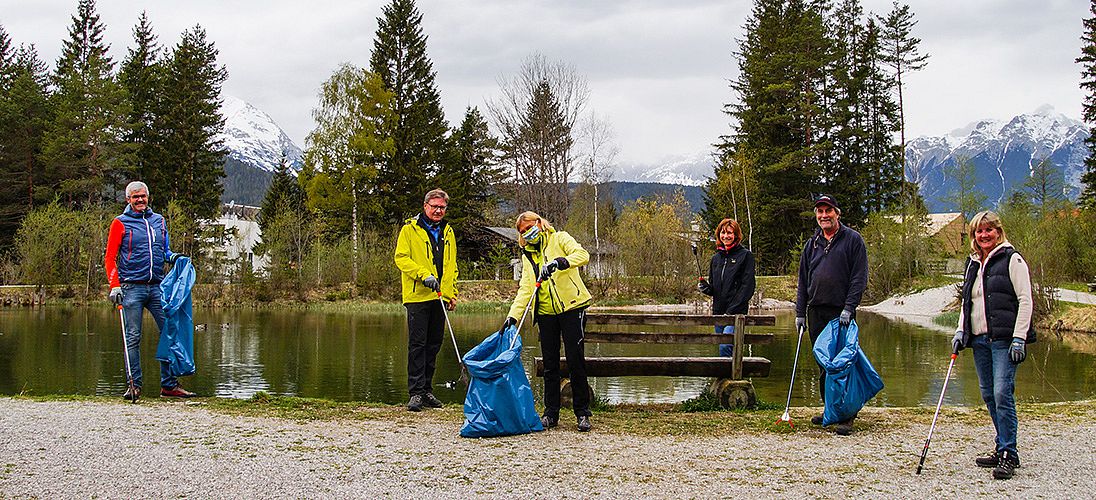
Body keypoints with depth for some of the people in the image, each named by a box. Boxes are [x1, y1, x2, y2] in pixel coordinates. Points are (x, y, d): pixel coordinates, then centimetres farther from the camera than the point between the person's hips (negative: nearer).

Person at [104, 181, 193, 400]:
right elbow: (110, 258, 1)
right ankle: (134, 385, 5)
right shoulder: (120, 223, 3)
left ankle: (169, 385, 4)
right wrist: (114, 286, -10)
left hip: (157, 287, 4)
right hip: (132, 287, -4)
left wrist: (172, 256, 3)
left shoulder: (158, 221, 16)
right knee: (133, 338, -2)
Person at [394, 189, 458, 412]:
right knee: (417, 344, -7)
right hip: (417, 296, -5)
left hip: (439, 297, 5)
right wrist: (424, 275, -18)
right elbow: (401, 257, -7)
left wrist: (452, 293, 14)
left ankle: (427, 389, 17)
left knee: (433, 345, 9)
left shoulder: (447, 232, 17)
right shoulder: (410, 229, 0)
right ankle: (416, 392, -6)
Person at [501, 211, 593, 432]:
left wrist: (559, 262, -32)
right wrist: (513, 314, -8)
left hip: (571, 307, -5)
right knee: (550, 364, 7)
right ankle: (551, 414, 15)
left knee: (575, 360, -5)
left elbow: (582, 255, -15)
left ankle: (583, 413, 3)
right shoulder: (527, 255, 17)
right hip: (546, 313, 5)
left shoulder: (559, 239, 3)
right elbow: (526, 288, 6)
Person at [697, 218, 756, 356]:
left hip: (737, 313, -6)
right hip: (718, 313, 6)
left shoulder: (745, 255, -1)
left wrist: (731, 310, -15)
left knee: (725, 346, -22)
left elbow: (748, 287, -9)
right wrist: (705, 288, -1)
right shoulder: (716, 258, 16)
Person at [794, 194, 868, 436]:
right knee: (823, 364, 9)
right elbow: (803, 281, 18)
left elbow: (859, 278, -5)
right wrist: (800, 312, 10)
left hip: (842, 313, -5)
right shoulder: (812, 244, 16)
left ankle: (846, 416, -7)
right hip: (816, 313, 6)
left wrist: (849, 308, -14)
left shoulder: (853, 240, 1)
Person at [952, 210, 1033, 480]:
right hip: (979, 340, 7)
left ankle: (1008, 454, -10)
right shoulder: (972, 263, 18)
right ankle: (1003, 449, 16)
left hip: (1004, 339, -7)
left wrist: (1019, 338, -14)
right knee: (989, 395, 8)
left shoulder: (1011, 259, -2)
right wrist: (960, 330, 11)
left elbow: (1025, 300, -7)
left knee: (1002, 393, -14)